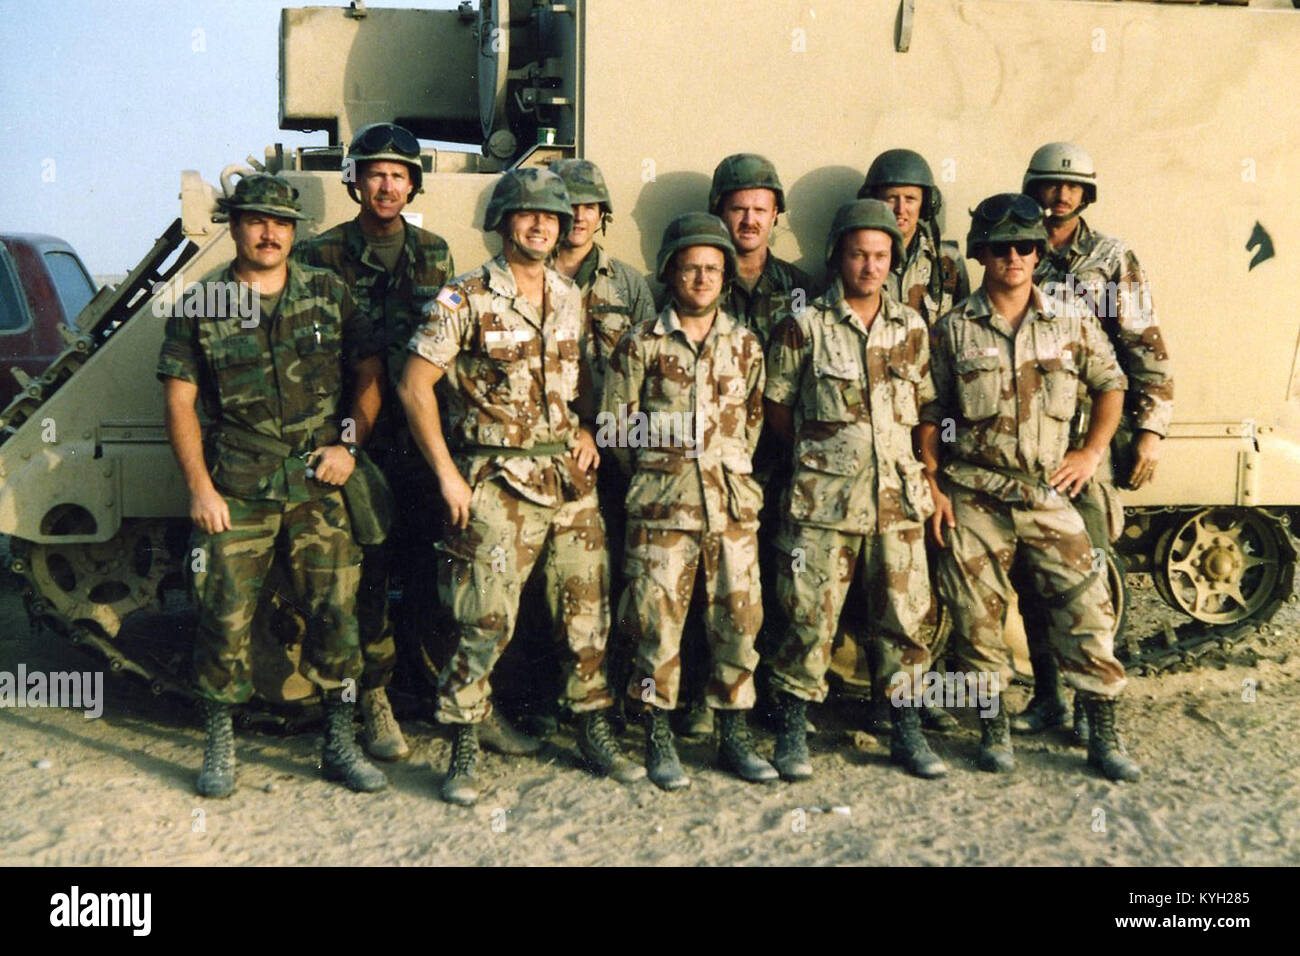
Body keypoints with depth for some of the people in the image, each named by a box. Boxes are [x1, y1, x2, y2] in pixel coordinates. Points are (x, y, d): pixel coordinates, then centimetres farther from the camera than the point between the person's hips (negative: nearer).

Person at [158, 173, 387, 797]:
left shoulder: (328, 294, 7)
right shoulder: (200, 305, 3)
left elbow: (370, 372, 10)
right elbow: (179, 400, 2)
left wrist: (349, 443, -2)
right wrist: (199, 488, -6)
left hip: (320, 484, 1)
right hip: (235, 488, -1)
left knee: (336, 611, 1)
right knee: (225, 617, 0)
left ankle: (340, 745, 14)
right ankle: (219, 749, 17)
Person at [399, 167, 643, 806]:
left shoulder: (573, 300, 11)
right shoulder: (465, 300, -5)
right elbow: (415, 386, -7)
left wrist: (588, 429, 5)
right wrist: (447, 474, -10)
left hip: (570, 478, 5)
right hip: (497, 484, -5)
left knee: (588, 615, 9)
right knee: (485, 623, -5)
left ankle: (595, 736, 25)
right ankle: (464, 753, 10)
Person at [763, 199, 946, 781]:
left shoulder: (912, 328, 11)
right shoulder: (804, 326, 0)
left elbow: (923, 405, 17)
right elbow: (776, 405, 4)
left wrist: (923, 473, 8)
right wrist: (817, 452, 2)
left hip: (898, 498, 4)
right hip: (824, 499, -3)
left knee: (906, 615, 7)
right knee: (810, 617, -1)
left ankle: (907, 734, 20)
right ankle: (792, 734, 13)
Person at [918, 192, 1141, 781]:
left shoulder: (1072, 323, 6)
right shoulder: (953, 330, 2)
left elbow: (1110, 384, 17)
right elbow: (928, 416, 5)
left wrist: (1092, 451, 5)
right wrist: (933, 487, -1)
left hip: (1050, 496, 1)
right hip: (973, 500, -1)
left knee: (1087, 613, -2)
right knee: (977, 620, 4)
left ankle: (1104, 738, 11)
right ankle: (994, 731, 21)